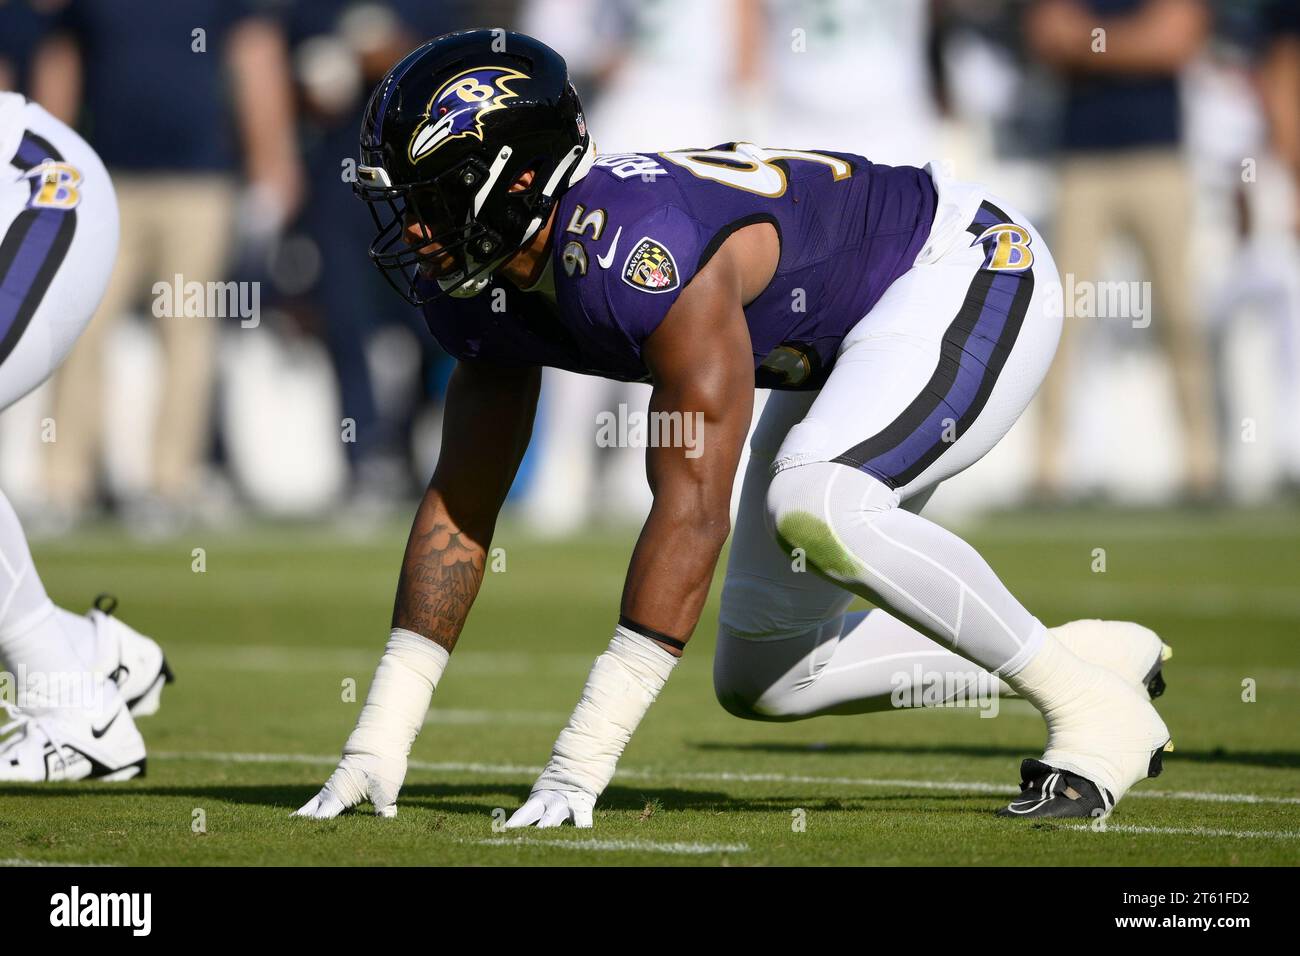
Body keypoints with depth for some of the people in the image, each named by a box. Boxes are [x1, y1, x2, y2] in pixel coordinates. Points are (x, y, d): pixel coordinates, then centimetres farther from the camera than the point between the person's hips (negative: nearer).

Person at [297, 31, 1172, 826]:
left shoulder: (646, 255, -38)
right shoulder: (484, 291, -10)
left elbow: (693, 505, -40)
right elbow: (461, 503, -2)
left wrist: (583, 757, -41)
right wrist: (380, 740, -9)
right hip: (846, 348, 9)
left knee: (814, 508, -35)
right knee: (762, 680, 7)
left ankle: (1093, 707, -17)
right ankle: (1106, 656, 20)